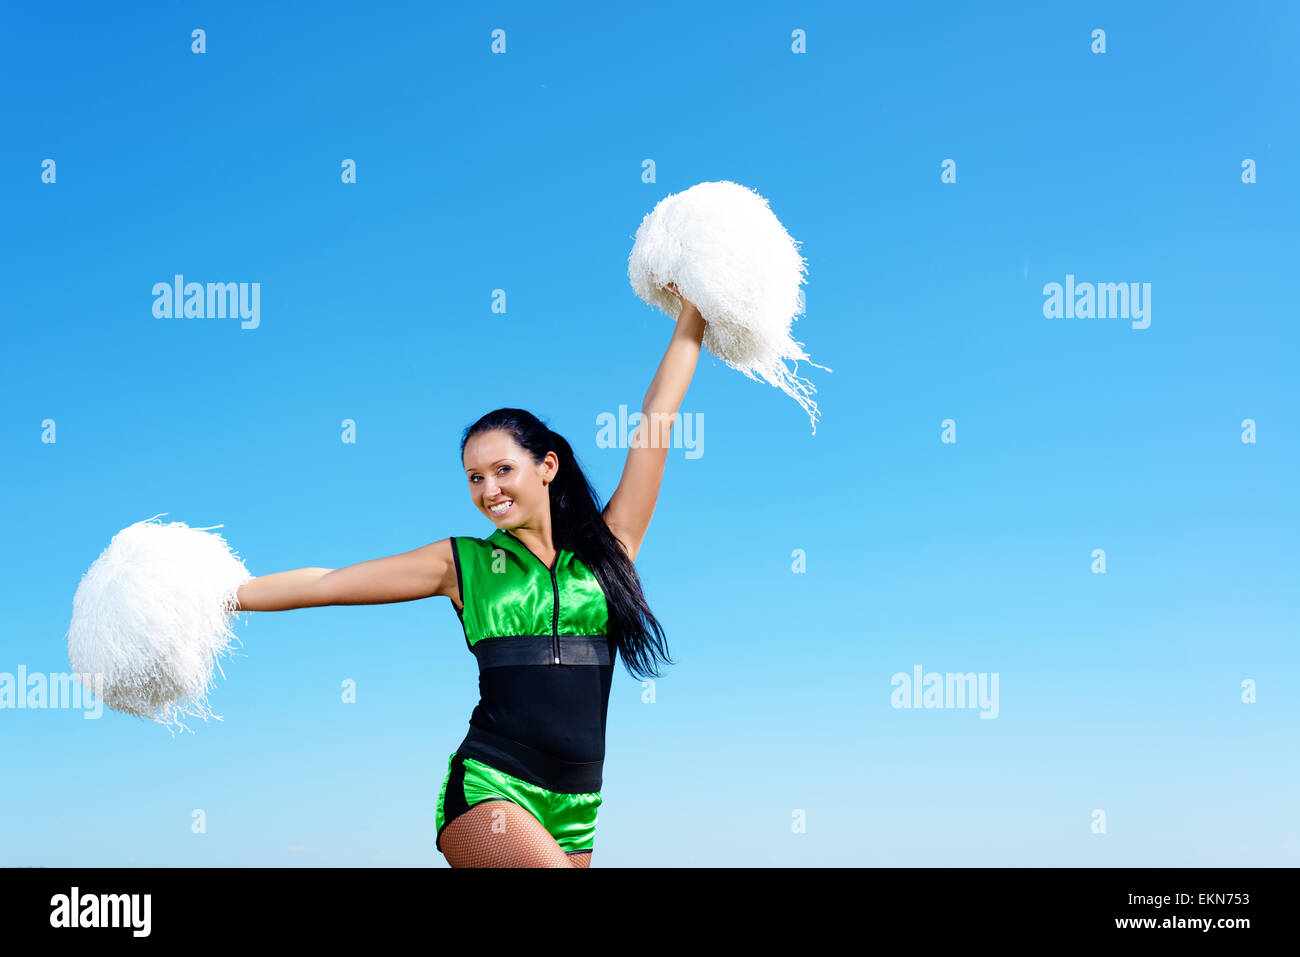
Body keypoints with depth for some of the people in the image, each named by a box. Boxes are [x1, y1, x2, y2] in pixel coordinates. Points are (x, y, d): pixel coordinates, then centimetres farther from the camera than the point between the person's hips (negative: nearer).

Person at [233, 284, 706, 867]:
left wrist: (691, 316, 16)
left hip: (574, 811, 3)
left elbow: (655, 422, 11)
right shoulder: (464, 563, 7)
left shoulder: (608, 545, 8)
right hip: (488, 791, -3)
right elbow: (325, 584, 8)